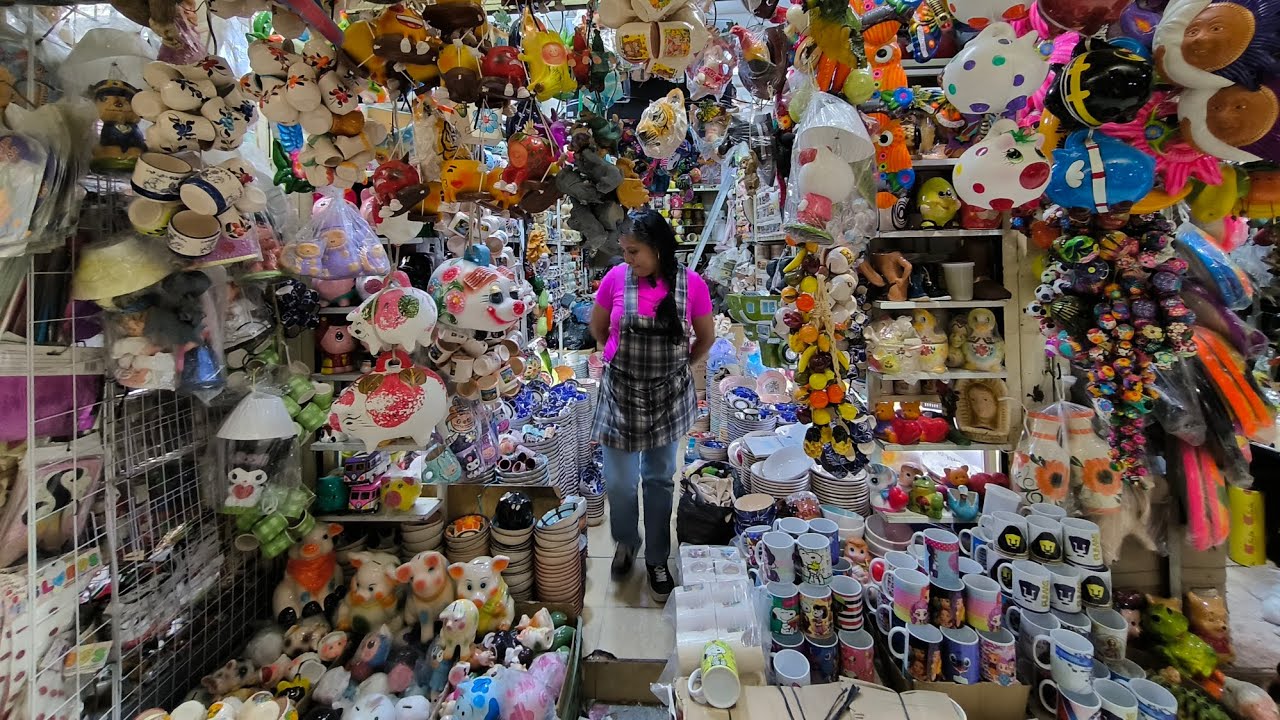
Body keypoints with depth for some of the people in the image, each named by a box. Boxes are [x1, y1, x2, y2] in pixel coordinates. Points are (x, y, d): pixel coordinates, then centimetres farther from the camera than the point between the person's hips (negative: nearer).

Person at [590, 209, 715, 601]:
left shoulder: (691, 284, -11)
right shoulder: (615, 278, -9)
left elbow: (706, 337, 4)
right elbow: (598, 329, 7)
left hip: (668, 395, 0)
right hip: (621, 392, 1)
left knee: (660, 479, 13)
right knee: (618, 482, 7)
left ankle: (657, 559, 33)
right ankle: (626, 541, 38)